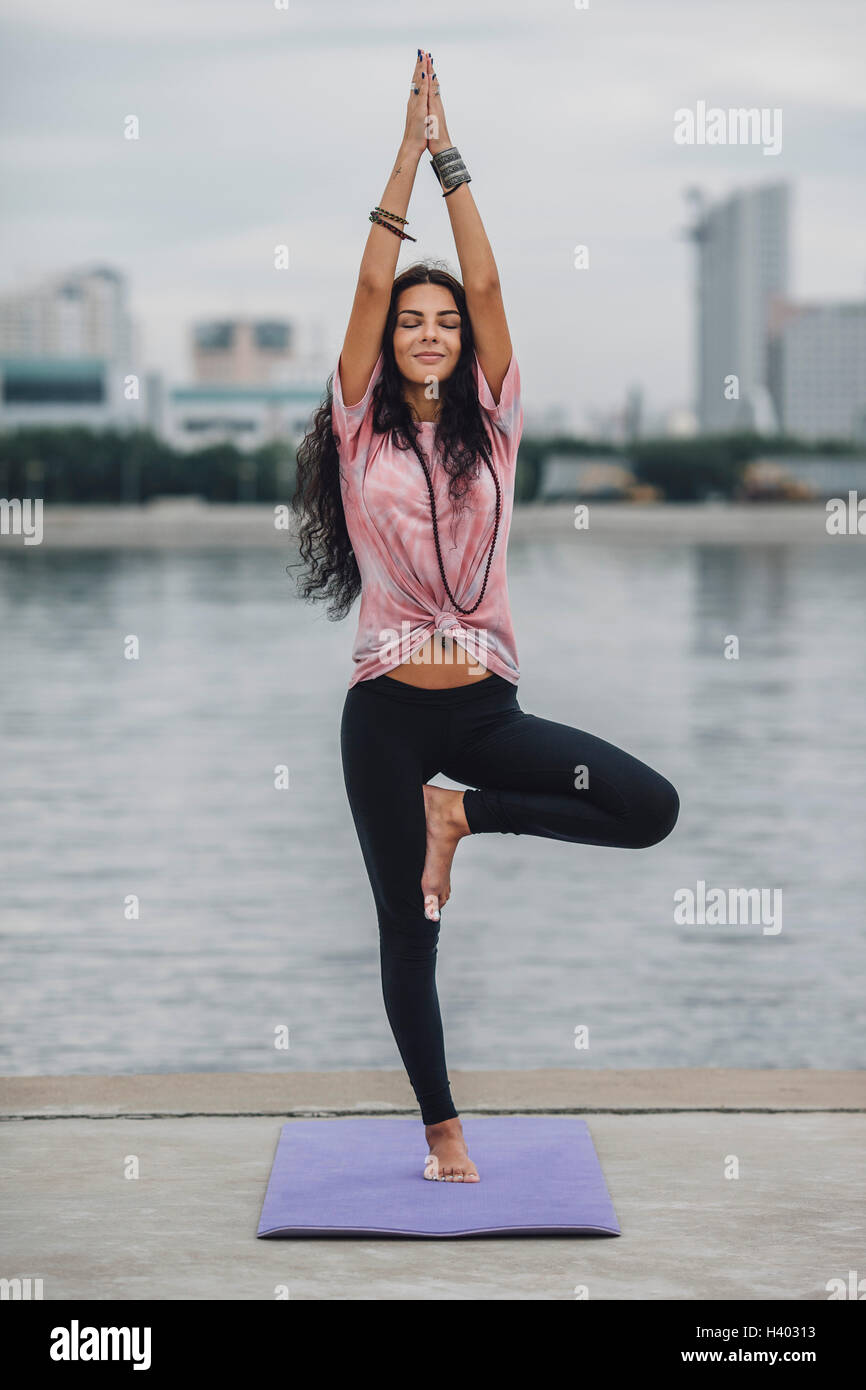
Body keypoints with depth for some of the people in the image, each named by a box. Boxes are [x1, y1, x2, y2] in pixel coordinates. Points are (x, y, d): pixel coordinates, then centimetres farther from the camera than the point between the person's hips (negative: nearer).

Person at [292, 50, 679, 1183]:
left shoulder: (490, 428, 8)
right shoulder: (363, 433, 4)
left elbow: (486, 286, 0)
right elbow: (371, 286, -5)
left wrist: (451, 159, -3)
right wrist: (409, 155, -5)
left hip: (487, 707, 2)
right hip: (389, 710, -1)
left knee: (651, 809, -17)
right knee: (407, 928, 4)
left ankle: (460, 814, 1)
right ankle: (442, 1129, 18)